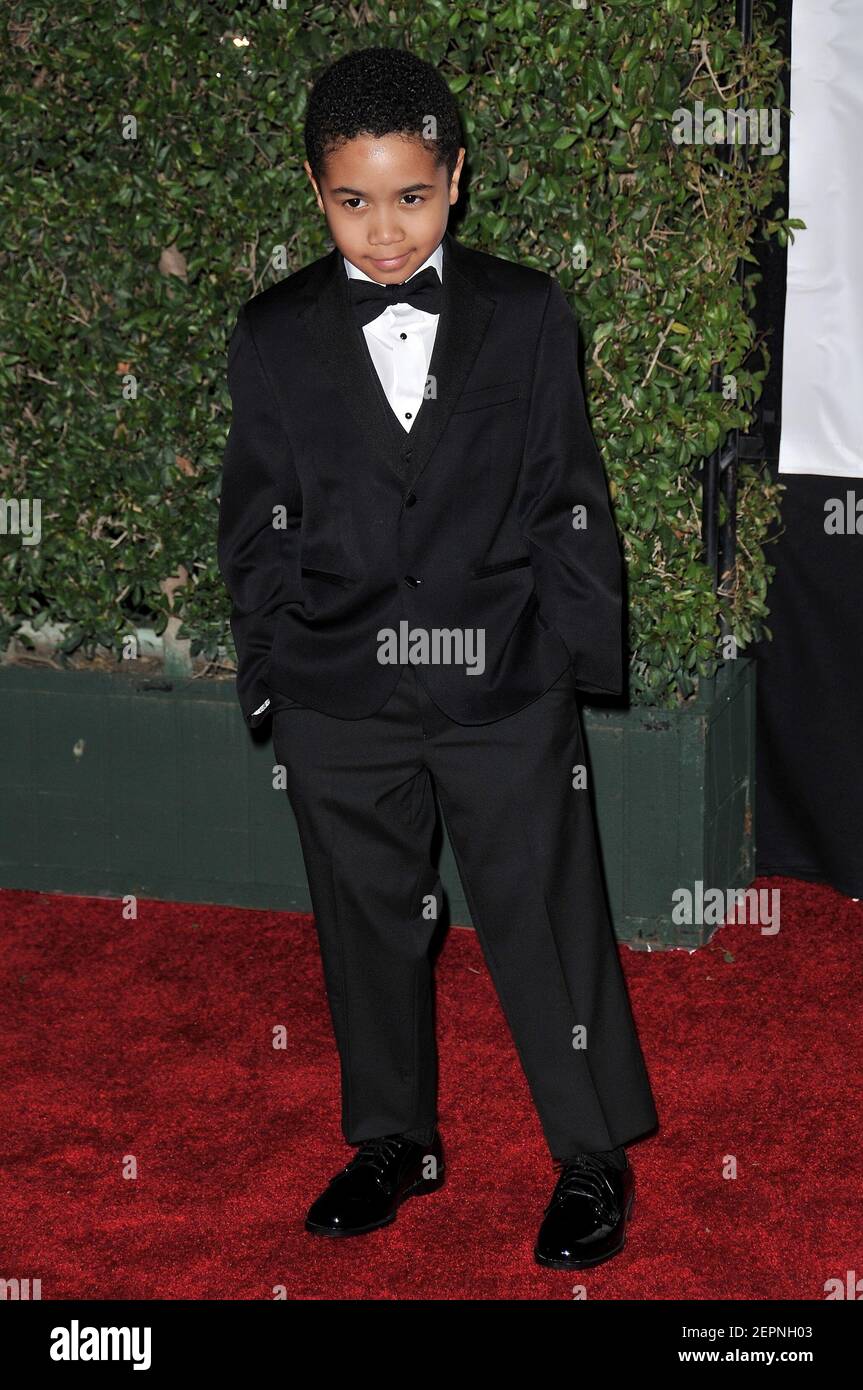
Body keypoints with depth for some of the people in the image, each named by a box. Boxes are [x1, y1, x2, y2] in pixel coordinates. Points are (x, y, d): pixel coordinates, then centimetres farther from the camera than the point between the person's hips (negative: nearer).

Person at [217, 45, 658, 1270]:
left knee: (548, 921, 5)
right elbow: (257, 525, 5)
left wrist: (577, 654, -2)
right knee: (368, 928, 14)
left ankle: (594, 1158, 21)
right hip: (339, 700, 2)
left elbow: (570, 502, 2)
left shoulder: (527, 316, -1)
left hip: (507, 686, -1)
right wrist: (273, 676, 2)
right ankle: (393, 1143, 32)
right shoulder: (275, 337, 1)